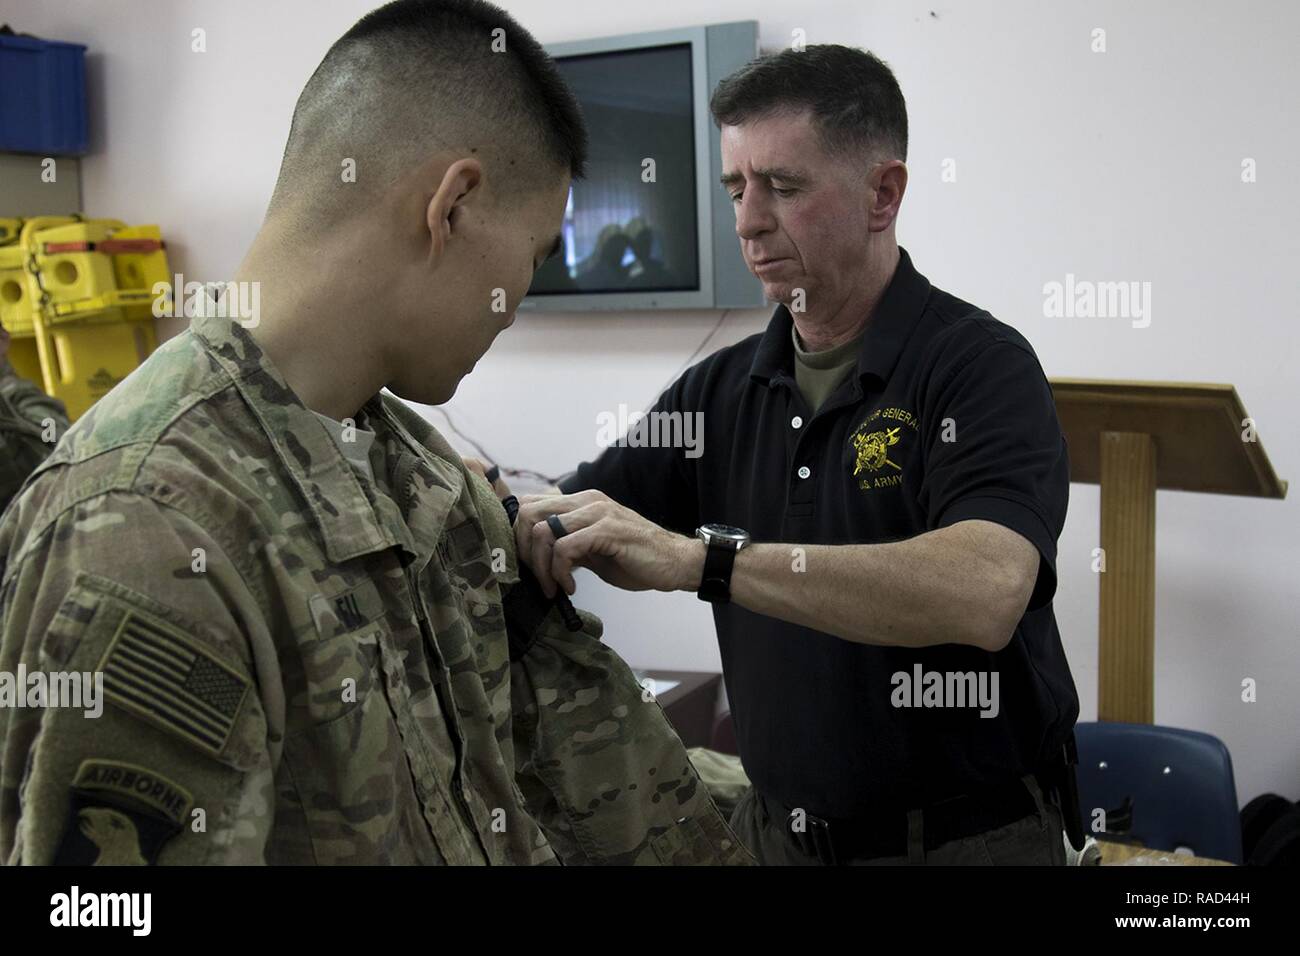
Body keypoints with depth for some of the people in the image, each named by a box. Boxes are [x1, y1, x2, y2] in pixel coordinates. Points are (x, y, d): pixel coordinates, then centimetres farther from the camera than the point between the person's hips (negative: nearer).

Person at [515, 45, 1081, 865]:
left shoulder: (980, 367, -15)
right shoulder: (725, 388, 2)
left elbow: (984, 593, -31)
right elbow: (560, 526, 2)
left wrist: (698, 558, -36)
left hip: (968, 834, -4)